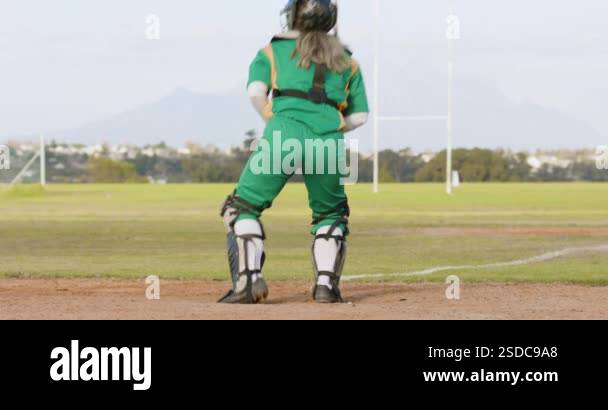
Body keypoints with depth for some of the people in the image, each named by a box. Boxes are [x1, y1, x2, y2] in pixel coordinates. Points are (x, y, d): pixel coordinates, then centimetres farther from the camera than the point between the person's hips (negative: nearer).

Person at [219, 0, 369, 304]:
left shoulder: (273, 50, 19)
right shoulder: (347, 61, 25)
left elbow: (256, 91, 2)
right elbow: (359, 117, 19)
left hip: (284, 132, -2)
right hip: (329, 141, 2)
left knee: (244, 207, 11)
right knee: (330, 214, 24)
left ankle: (249, 279, -5)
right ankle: (326, 284, 8)